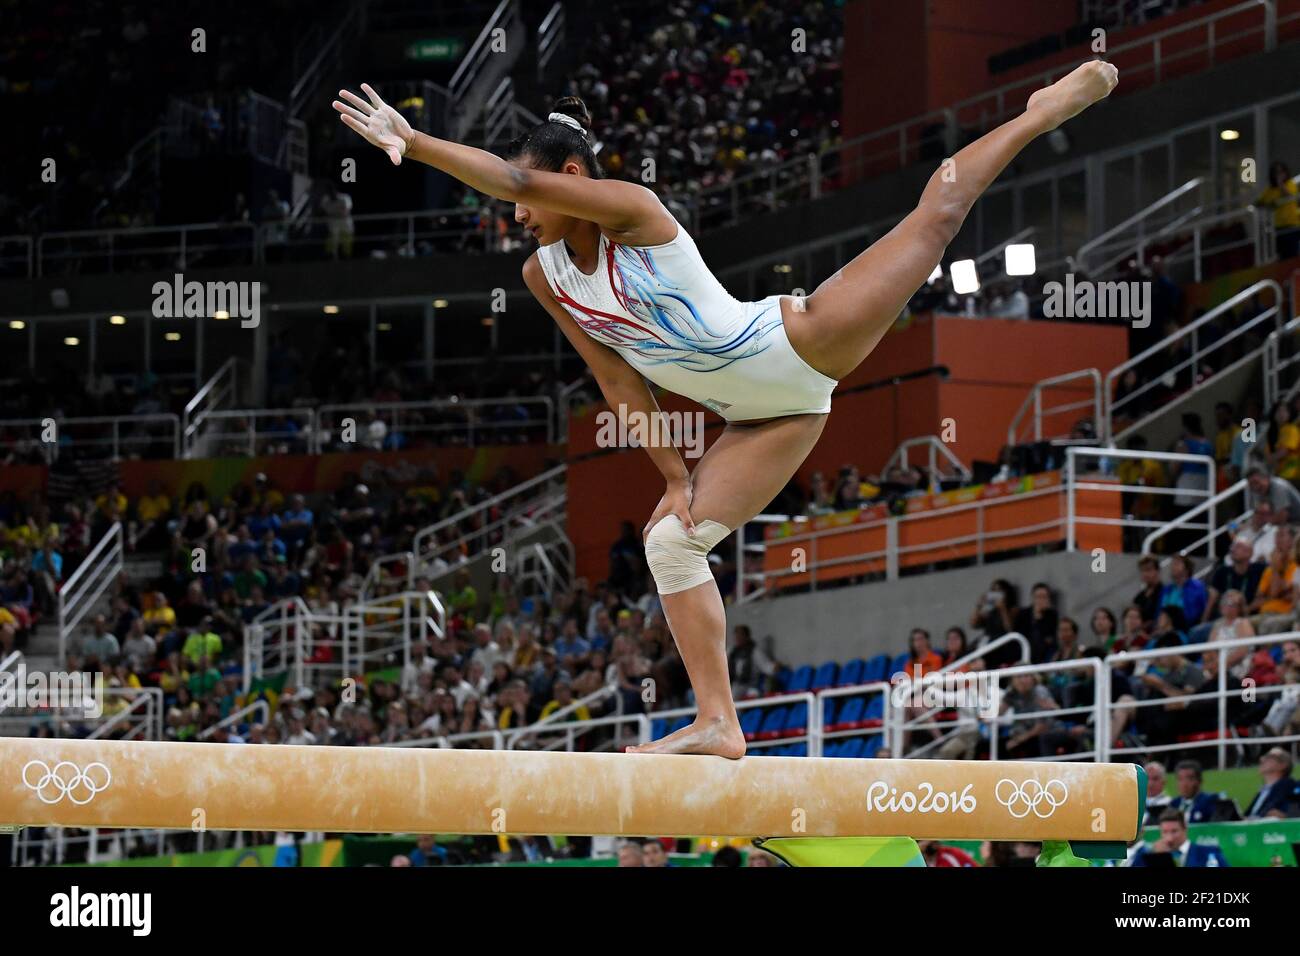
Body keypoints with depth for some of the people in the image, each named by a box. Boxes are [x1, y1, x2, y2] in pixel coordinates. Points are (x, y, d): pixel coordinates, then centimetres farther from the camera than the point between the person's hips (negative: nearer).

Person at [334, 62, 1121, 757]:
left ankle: (1047, 110, 20)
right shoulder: (546, 278, 3)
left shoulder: (630, 208, -17)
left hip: (799, 344, -6)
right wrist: (675, 476, 3)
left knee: (937, 214, -2)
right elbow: (621, 384, 6)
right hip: (763, 420, 6)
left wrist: (414, 143, -37)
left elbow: (514, 177, -33)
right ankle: (717, 722, 1)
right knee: (671, 539, -1)